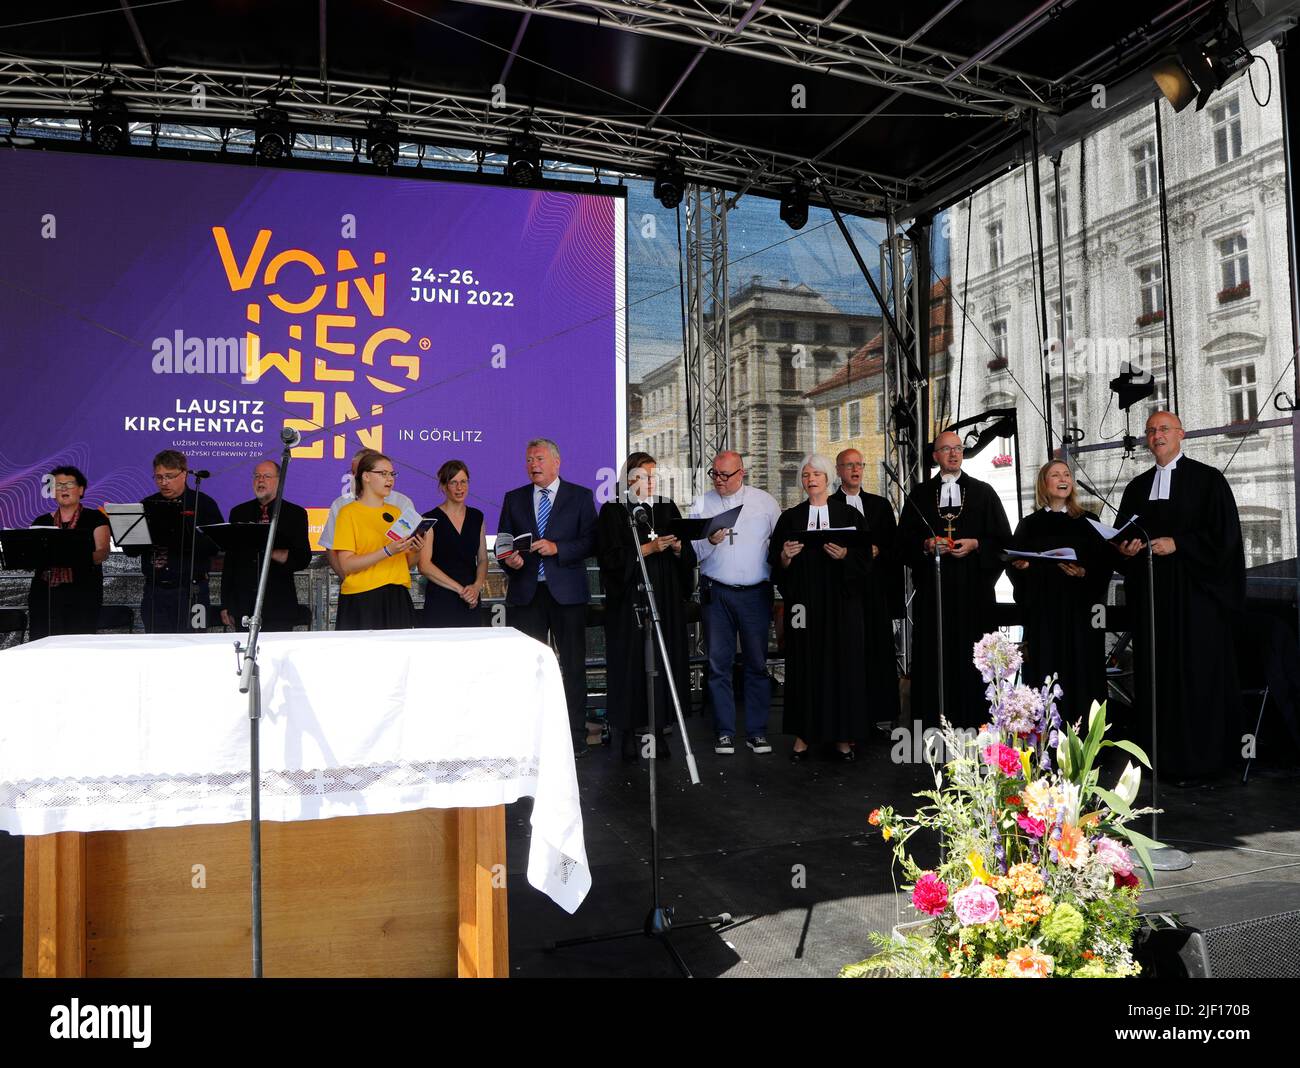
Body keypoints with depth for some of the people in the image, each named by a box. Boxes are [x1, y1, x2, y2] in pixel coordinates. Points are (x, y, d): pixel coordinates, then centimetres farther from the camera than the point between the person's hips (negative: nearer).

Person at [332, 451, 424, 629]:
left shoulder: (396, 512, 15)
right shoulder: (349, 512, -2)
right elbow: (346, 565, -12)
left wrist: (415, 551, -3)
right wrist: (387, 551, -21)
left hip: (397, 599, 5)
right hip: (362, 599, -5)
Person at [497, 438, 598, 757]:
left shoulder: (580, 496, 4)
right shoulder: (514, 499, 13)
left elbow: (590, 542, -2)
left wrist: (557, 548, -16)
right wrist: (510, 560, -9)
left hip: (567, 592, -2)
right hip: (525, 593, 2)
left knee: (573, 666, 2)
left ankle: (575, 736, 10)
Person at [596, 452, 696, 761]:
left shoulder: (667, 508, 13)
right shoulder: (613, 511, 2)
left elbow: (688, 556, 12)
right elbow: (610, 557, -8)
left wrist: (677, 547, -10)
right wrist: (648, 548, -16)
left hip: (666, 599, 3)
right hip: (629, 600, -3)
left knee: (663, 661, 1)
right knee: (630, 662, -3)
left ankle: (658, 727, 9)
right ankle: (630, 731, 4)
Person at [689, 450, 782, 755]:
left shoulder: (765, 501, 5)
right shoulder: (702, 503, 6)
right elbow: (693, 551, 1)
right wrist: (710, 541, -18)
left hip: (756, 593, 0)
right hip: (716, 593, 0)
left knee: (757, 663, 4)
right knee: (719, 663, 2)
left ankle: (757, 731, 13)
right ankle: (724, 731, 11)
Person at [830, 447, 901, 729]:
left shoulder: (880, 505, 18)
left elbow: (894, 545, 15)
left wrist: (876, 550, -3)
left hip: (875, 587, 3)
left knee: (880, 648, 0)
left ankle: (881, 713, 7)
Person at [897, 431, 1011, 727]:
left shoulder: (983, 492, 11)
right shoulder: (919, 495, 12)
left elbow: (1003, 538, 7)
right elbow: (904, 541, 9)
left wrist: (975, 544, -9)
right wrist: (926, 545, -9)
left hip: (973, 589, 0)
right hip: (932, 589, 0)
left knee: (973, 657, -2)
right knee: (933, 656, -2)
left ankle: (974, 721, 6)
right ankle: (933, 723, 4)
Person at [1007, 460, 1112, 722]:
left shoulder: (1087, 521, 8)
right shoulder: (1029, 525, 9)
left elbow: (1105, 561, 3)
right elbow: (1014, 566, 8)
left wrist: (1084, 572, -15)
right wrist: (1022, 567, -13)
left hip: (1079, 610, 0)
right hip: (1042, 610, 0)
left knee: (1080, 672, -1)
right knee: (1045, 673, -1)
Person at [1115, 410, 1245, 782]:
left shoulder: (1208, 479, -1)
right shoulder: (1137, 487, 14)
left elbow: (1224, 534, -7)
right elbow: (1123, 538, 17)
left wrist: (1177, 544, -15)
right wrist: (1125, 549, -5)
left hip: (1196, 592, -4)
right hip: (1151, 595, 4)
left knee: (1198, 675, -2)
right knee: (1158, 674, 5)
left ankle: (1199, 759, 8)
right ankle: (1163, 754, 12)